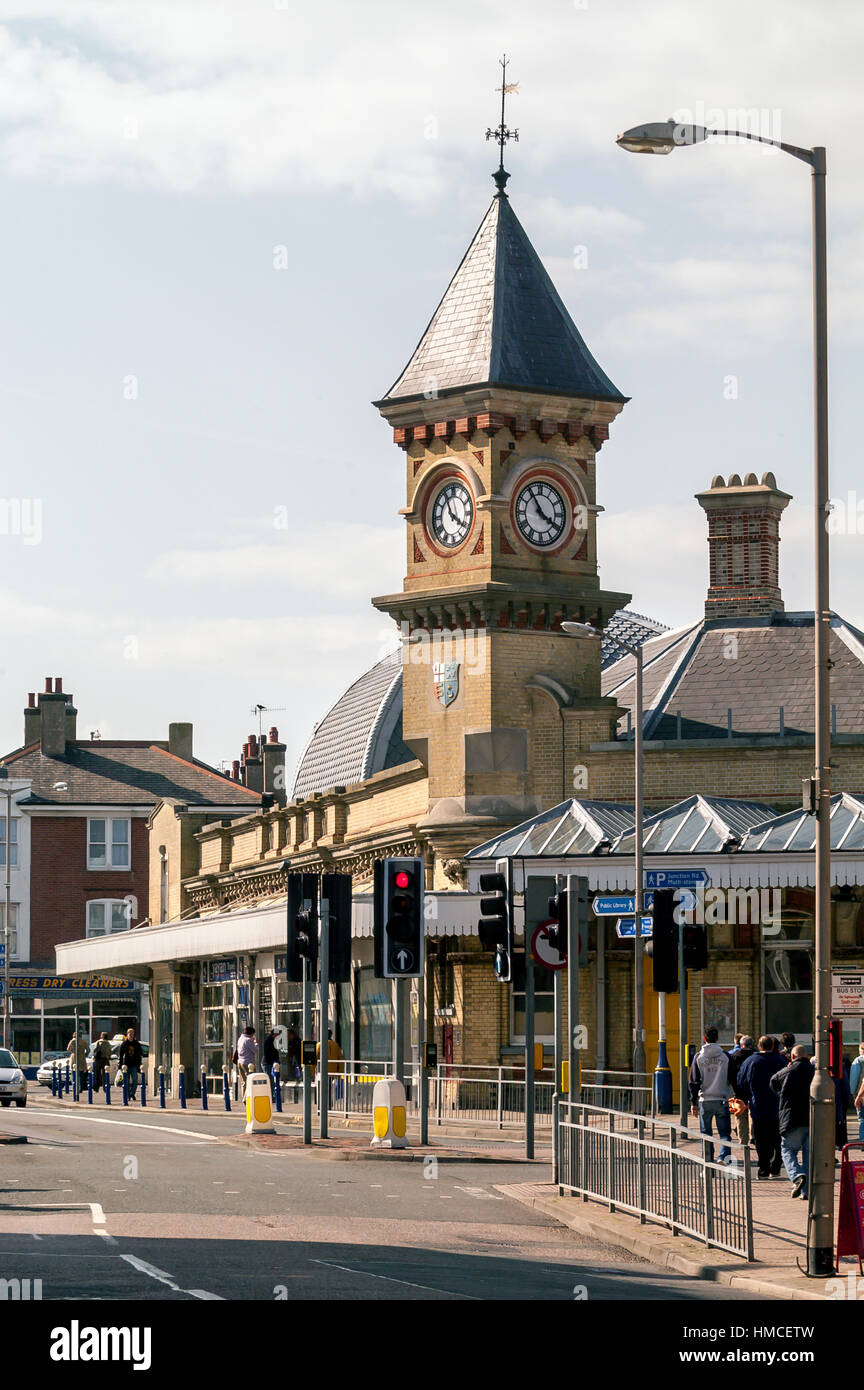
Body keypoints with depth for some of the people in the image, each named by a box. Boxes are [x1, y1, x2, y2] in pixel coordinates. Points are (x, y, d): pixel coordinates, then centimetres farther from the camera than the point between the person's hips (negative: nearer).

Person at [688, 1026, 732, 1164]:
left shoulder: (698, 1057, -1)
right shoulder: (725, 1056, 0)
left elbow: (694, 1082, 0)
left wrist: (693, 1102, 5)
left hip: (705, 1100, 0)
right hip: (722, 1099, 0)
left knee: (706, 1133, 9)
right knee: (724, 1132, 5)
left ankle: (708, 1163, 9)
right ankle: (724, 1154, -18)